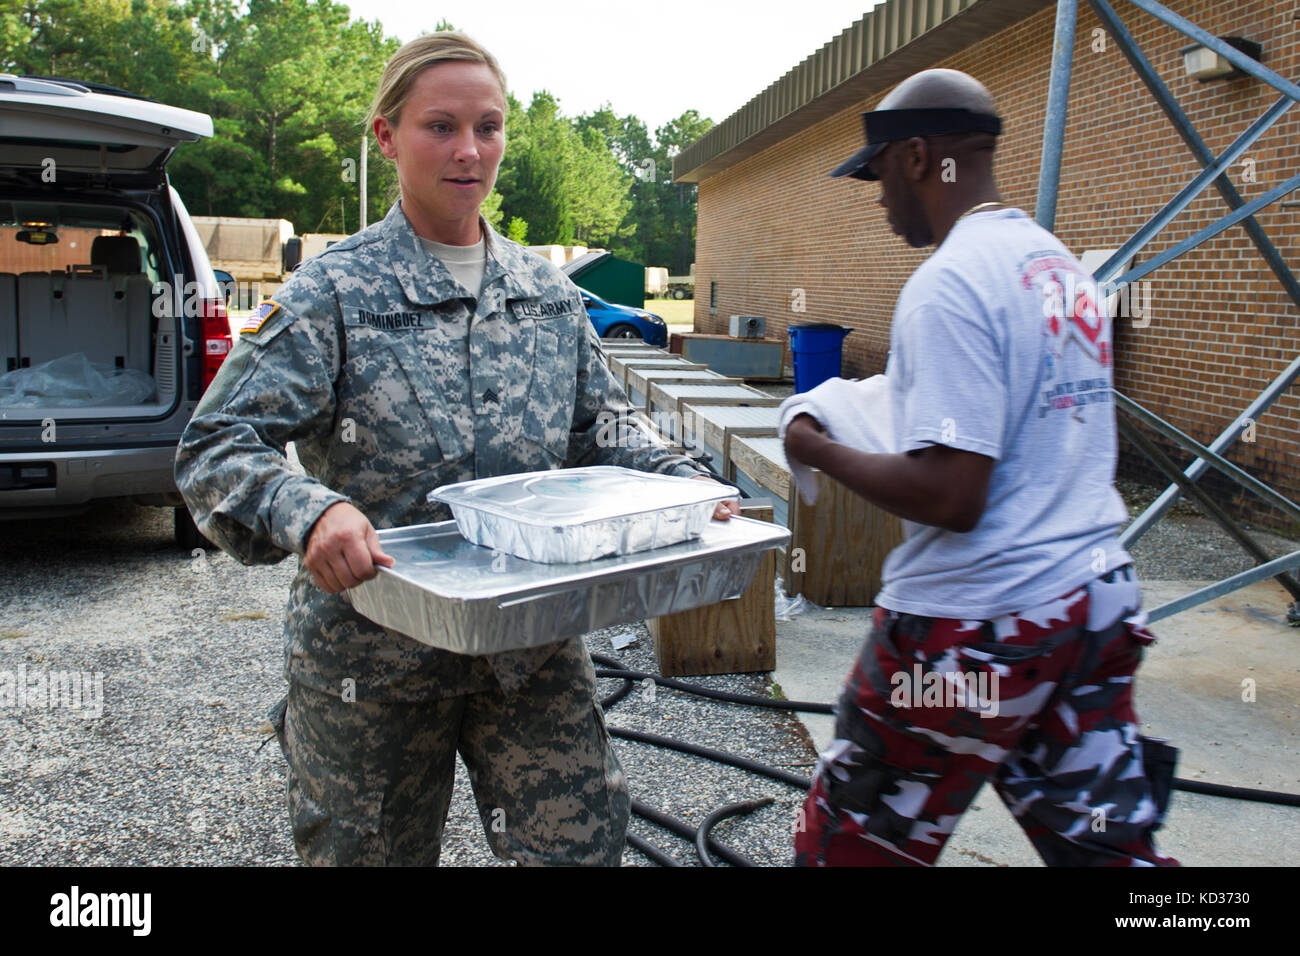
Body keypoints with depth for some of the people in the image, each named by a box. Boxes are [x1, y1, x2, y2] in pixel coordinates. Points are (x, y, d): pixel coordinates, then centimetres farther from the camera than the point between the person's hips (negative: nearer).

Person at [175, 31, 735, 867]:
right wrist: (307, 513, -34)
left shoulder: (550, 293, 6)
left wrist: (687, 487, -5)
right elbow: (214, 448, -14)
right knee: (374, 852, 17)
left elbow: (604, 432, 13)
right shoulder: (334, 290, -8)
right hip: (373, 652, -2)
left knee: (583, 842, 5)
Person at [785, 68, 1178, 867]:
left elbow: (949, 496, -23)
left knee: (852, 844, 10)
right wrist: (892, 408, 19)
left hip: (977, 627, -8)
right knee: (1111, 844, 17)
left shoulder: (949, 283, -17)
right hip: (1097, 601, 9)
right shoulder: (1062, 263, 10)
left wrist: (821, 451, -9)